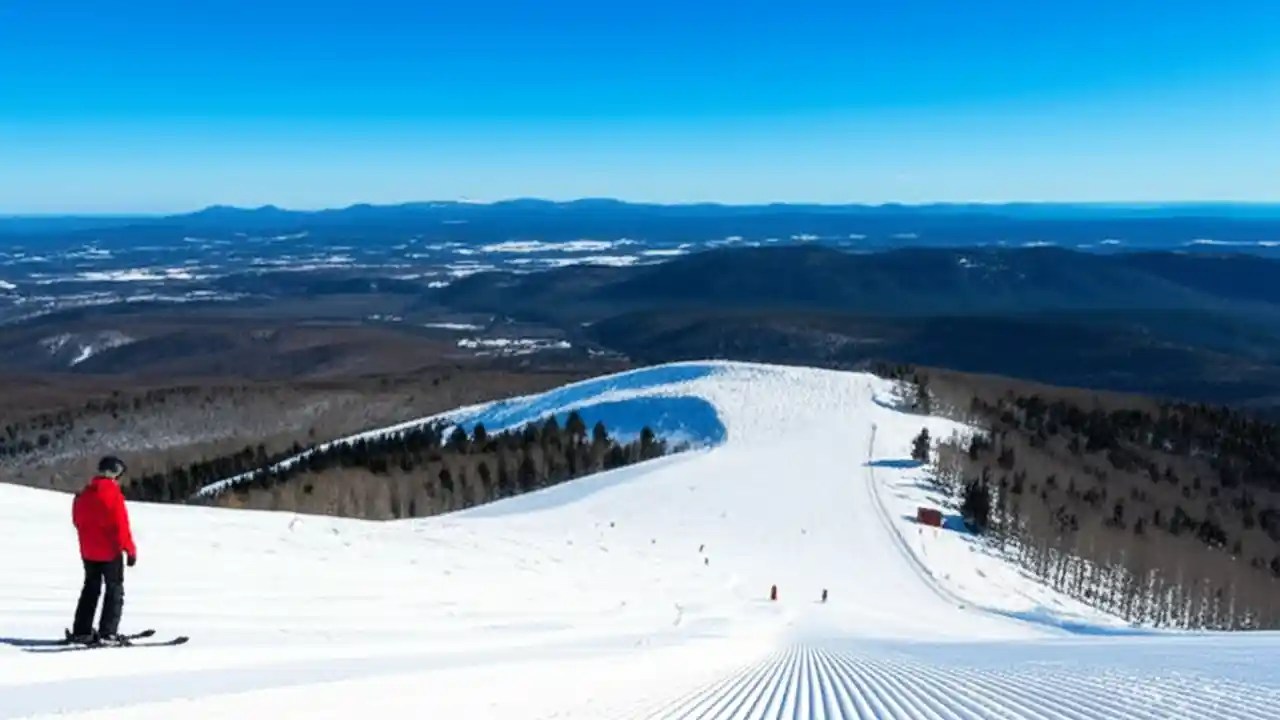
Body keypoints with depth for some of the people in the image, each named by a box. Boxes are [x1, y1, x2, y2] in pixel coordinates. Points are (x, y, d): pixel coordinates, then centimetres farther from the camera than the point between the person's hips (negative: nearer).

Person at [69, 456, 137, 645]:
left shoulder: (83, 494, 4)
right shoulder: (113, 494, -18)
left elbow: (78, 521, 14)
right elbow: (121, 525, -19)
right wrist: (130, 550, -14)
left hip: (88, 551, 7)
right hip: (110, 551, -7)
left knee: (91, 589, 19)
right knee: (115, 591, 1)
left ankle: (81, 631, 20)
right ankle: (107, 633, -5)